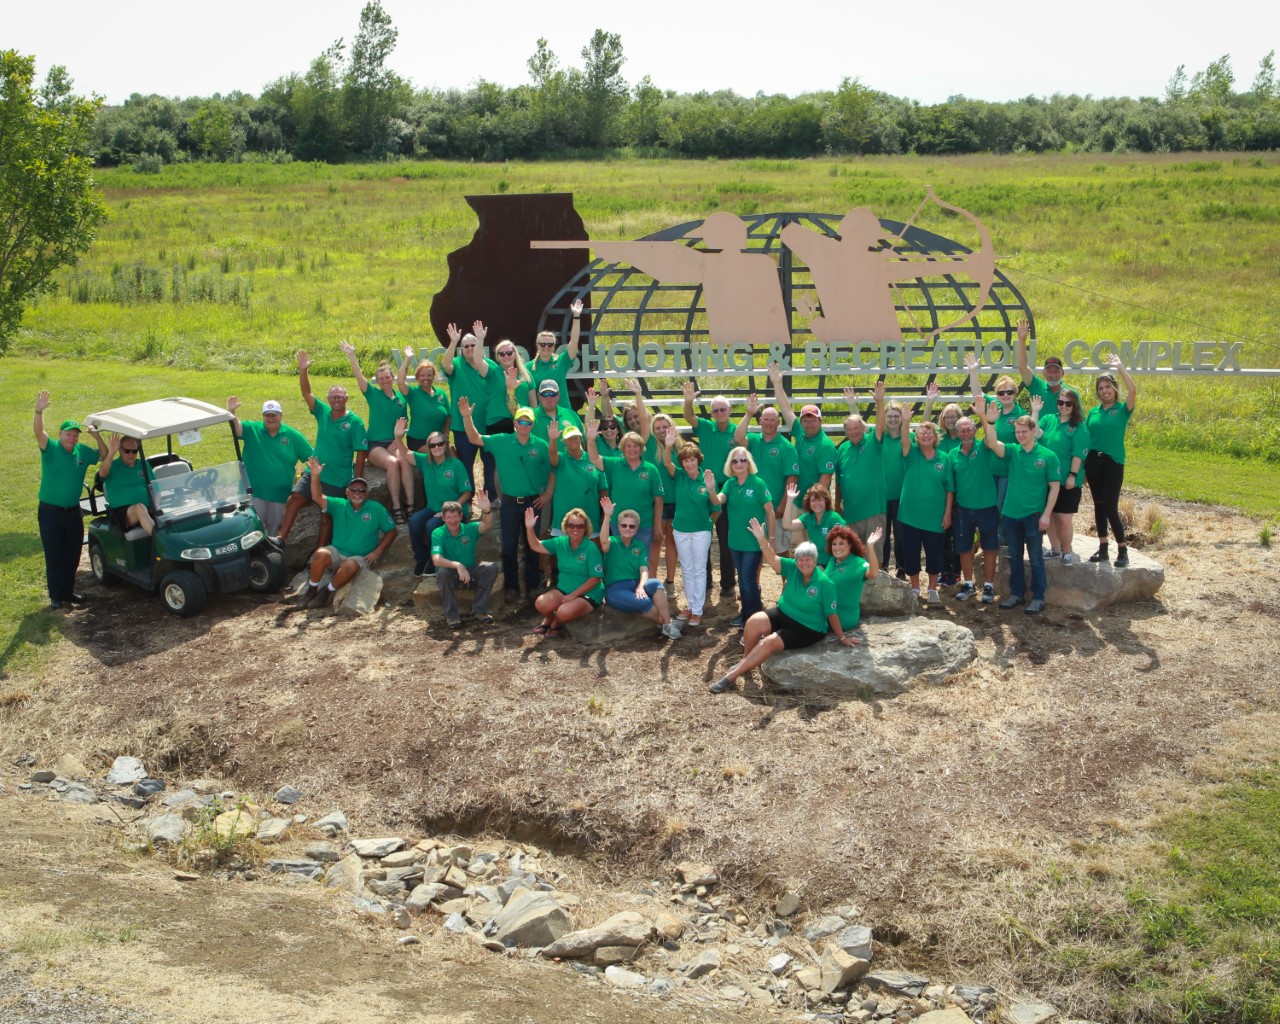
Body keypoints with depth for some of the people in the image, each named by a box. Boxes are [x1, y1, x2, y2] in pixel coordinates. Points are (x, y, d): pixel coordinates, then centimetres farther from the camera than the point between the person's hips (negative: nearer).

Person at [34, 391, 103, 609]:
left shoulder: (82, 452, 4)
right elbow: (38, 433, -26)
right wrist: (39, 412, -45)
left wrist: (98, 437, -7)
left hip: (73, 511, 4)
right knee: (54, 556, 1)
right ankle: (56, 596, 8)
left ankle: (68, 592, 24)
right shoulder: (51, 448, -9)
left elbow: (104, 456, 13)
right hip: (50, 511, -4)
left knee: (72, 555, 11)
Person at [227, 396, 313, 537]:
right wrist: (231, 412, -37)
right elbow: (237, 428, -19)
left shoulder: (292, 435, 2)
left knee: (274, 531, 14)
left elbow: (311, 457, 4)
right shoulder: (252, 430, 0)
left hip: (280, 495, 2)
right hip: (255, 493, -1)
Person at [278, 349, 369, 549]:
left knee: (327, 515, 3)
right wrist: (303, 371, -21)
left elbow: (361, 452, -10)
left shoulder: (355, 422, -9)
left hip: (338, 480, -4)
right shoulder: (323, 412, 4)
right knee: (294, 499, -9)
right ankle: (280, 539, -7)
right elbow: (307, 393, -5)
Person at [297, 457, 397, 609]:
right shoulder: (339, 505, 5)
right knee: (320, 554, -31)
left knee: (350, 566, -37)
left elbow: (391, 531, 4)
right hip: (337, 553, 2)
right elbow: (317, 497, -9)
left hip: (361, 558, -2)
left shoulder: (376, 509, 0)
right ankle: (312, 589, -11)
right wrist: (315, 476, -26)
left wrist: (377, 552, -6)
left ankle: (327, 592, -13)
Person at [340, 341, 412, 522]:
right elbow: (359, 377, -8)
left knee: (405, 461, -32)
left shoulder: (402, 398, 11)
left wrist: (395, 444, -4)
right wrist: (352, 356, -20)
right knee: (392, 463, -33)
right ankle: (396, 508, -29)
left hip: (395, 443, 2)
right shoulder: (373, 395, 5)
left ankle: (410, 505, -32)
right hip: (376, 445, -2)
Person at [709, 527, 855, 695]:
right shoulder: (792, 568, -6)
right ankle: (745, 660, 1)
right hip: (783, 615, 5)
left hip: (808, 629, -5)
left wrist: (842, 637, -3)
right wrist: (762, 539, -37)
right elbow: (772, 559, -20)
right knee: (754, 621, -22)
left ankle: (732, 675, -21)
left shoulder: (825, 584, -17)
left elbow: (831, 614, -10)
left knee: (770, 642, -25)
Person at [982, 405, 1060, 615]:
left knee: (1036, 558, 5)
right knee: (1014, 557, 14)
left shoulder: (1047, 456, -6)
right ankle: (1016, 593, 26)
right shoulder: (1012, 451, 2)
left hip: (1033, 516, -4)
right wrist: (991, 422, -34)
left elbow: (1054, 487, -5)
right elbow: (992, 444, -16)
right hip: (1010, 514, 4)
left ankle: (1038, 598, 13)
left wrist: (1046, 514, -10)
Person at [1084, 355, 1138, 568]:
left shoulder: (1122, 409, -2)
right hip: (1093, 462, 4)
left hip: (1113, 463, -4)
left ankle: (1122, 550, 3)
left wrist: (1120, 367, -17)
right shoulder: (1093, 412, 9)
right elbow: (1086, 438, 12)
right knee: (1098, 506, 10)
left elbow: (1133, 390, -20)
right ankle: (1102, 547, 19)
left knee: (1110, 508, -8)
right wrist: (1082, 467, 8)